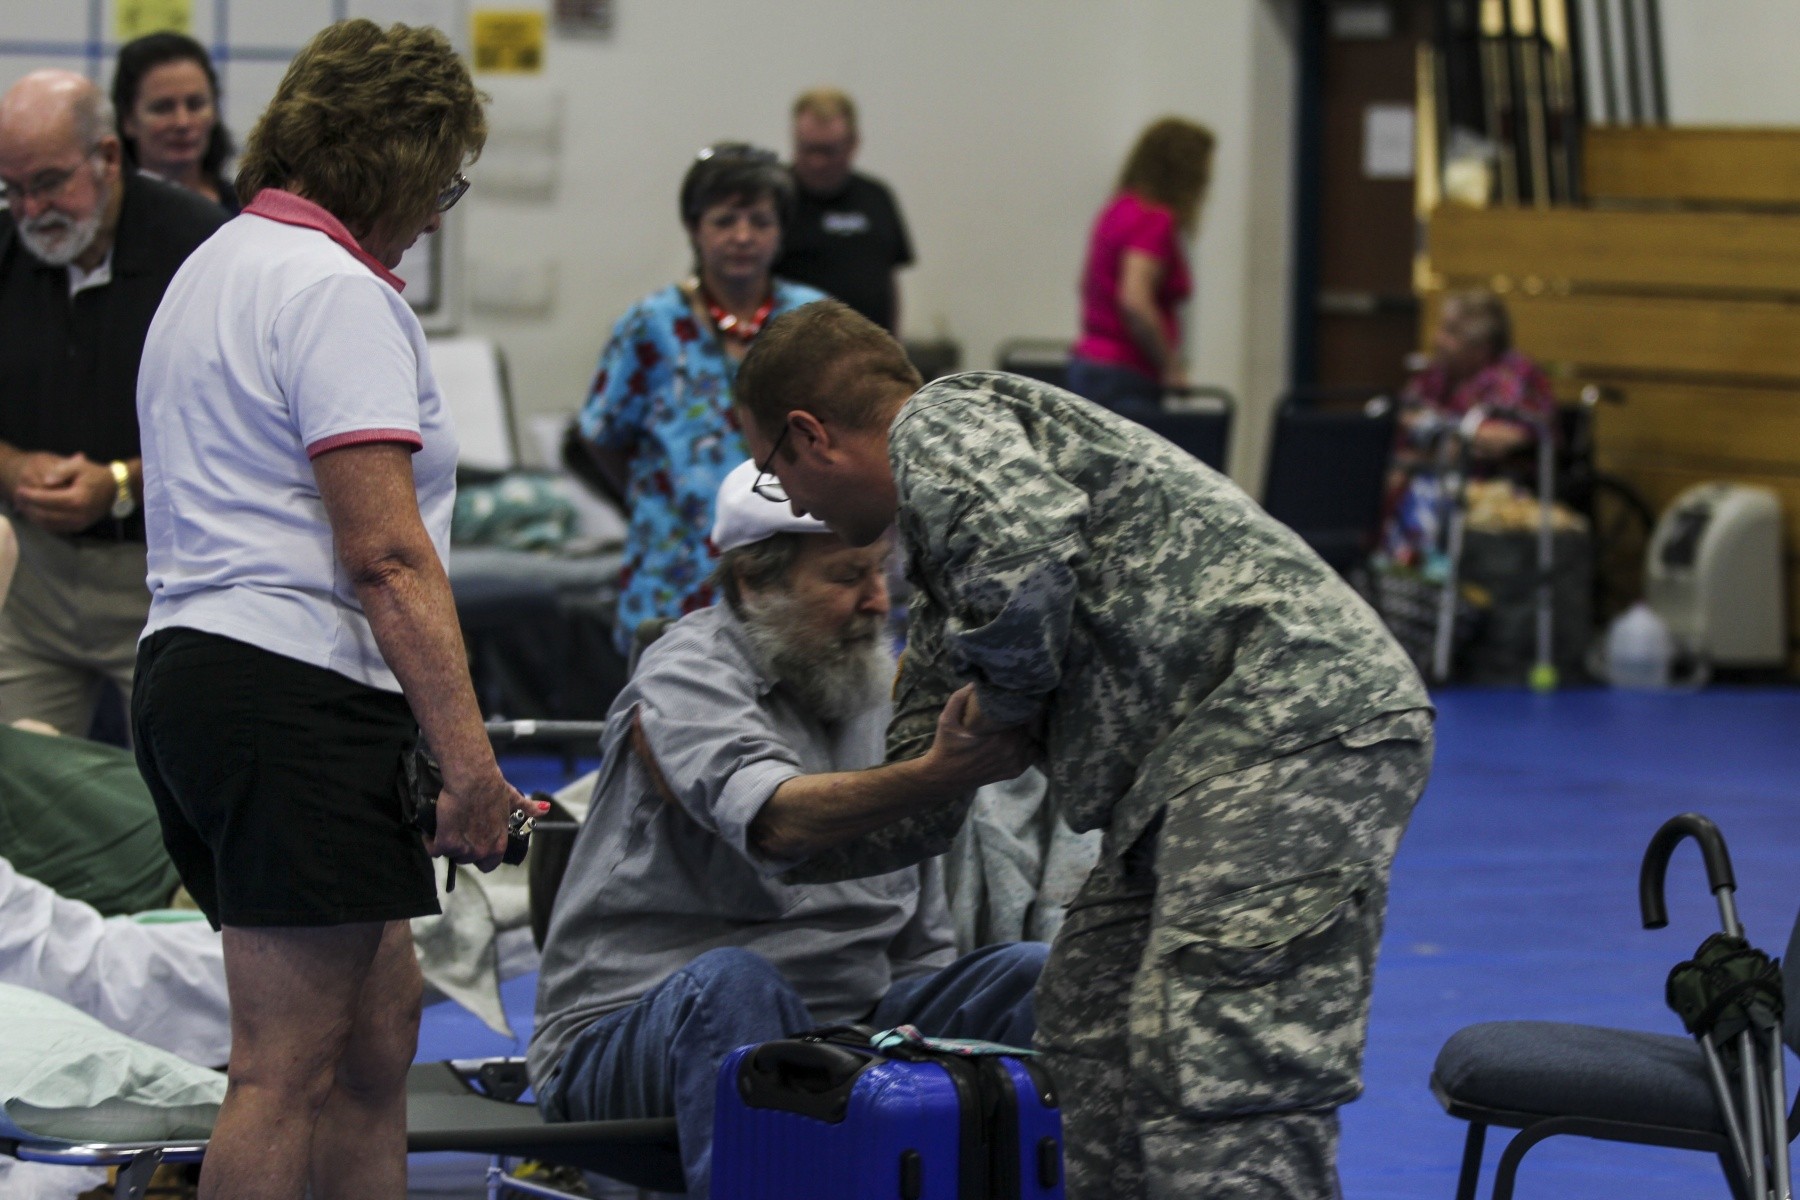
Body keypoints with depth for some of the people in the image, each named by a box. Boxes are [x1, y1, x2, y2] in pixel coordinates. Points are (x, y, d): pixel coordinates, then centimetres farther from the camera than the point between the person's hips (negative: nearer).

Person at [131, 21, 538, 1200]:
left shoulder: (217, 267, 21)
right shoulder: (339, 293, -11)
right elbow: (384, 554, -19)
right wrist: (469, 753, -20)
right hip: (298, 690, -11)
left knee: (381, 1019, 16)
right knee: (288, 1069, -9)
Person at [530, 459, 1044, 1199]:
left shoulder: (879, 688, 15)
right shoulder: (687, 679, -9)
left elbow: (920, 942, 20)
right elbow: (777, 820, -33)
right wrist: (936, 777, -50)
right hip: (628, 1041, -6)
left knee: (1037, 976, -11)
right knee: (731, 982, -39)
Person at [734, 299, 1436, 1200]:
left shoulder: (939, 423, 2)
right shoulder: (941, 581, 31)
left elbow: (1024, 558, -20)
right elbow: (918, 803, 37)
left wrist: (1003, 700, -2)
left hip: (1292, 725, -11)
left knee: (1221, 1081, -19)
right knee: (1092, 1026, 19)